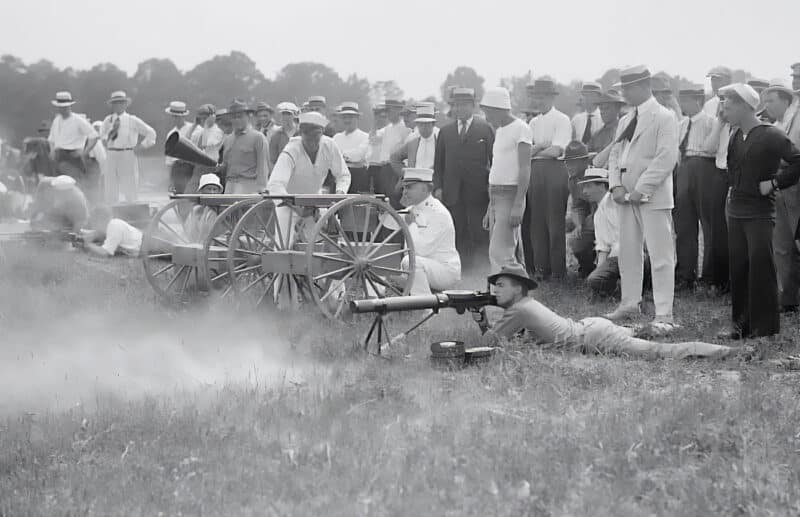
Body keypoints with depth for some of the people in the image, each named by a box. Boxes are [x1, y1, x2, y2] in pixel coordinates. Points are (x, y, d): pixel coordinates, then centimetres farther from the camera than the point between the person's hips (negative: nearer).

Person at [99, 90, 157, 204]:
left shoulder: (133, 120, 1)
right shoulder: (108, 121, 7)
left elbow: (150, 133, 7)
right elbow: (103, 140, 0)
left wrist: (140, 147, 3)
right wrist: (113, 130, -11)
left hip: (128, 155, -2)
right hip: (111, 155, 2)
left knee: (129, 189, -1)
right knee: (110, 191, 2)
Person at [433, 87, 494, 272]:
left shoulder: (485, 128, 4)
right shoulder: (445, 131, 14)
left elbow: (494, 158, 2)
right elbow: (439, 162, 15)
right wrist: (437, 186, 4)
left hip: (478, 192, -3)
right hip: (452, 192, 3)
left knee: (480, 234, -4)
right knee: (459, 236, 2)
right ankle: (462, 269, 5)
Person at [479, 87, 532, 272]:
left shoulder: (520, 128, -8)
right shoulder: (500, 131, 19)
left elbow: (525, 169, -15)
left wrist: (517, 205, -22)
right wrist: (490, 209, 20)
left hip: (511, 195, -9)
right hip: (496, 196, 9)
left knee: (500, 252, -15)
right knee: (513, 254, 8)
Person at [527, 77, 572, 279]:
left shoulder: (562, 120, -2)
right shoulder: (534, 122, 17)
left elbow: (556, 150, -12)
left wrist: (534, 151, 1)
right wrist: (541, 146, -9)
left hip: (554, 170, -6)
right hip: (534, 172, 6)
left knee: (555, 222, -6)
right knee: (536, 222, 5)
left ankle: (558, 270, -2)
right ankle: (540, 268, 9)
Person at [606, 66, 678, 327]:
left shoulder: (664, 118, -7)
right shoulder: (626, 121, 17)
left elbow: (666, 159, -15)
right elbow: (615, 155, 17)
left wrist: (641, 189, -19)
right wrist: (616, 185, -1)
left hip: (652, 197, -8)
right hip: (627, 196, 8)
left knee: (661, 256, -6)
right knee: (628, 253, 12)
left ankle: (664, 314, -6)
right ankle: (629, 303, 24)